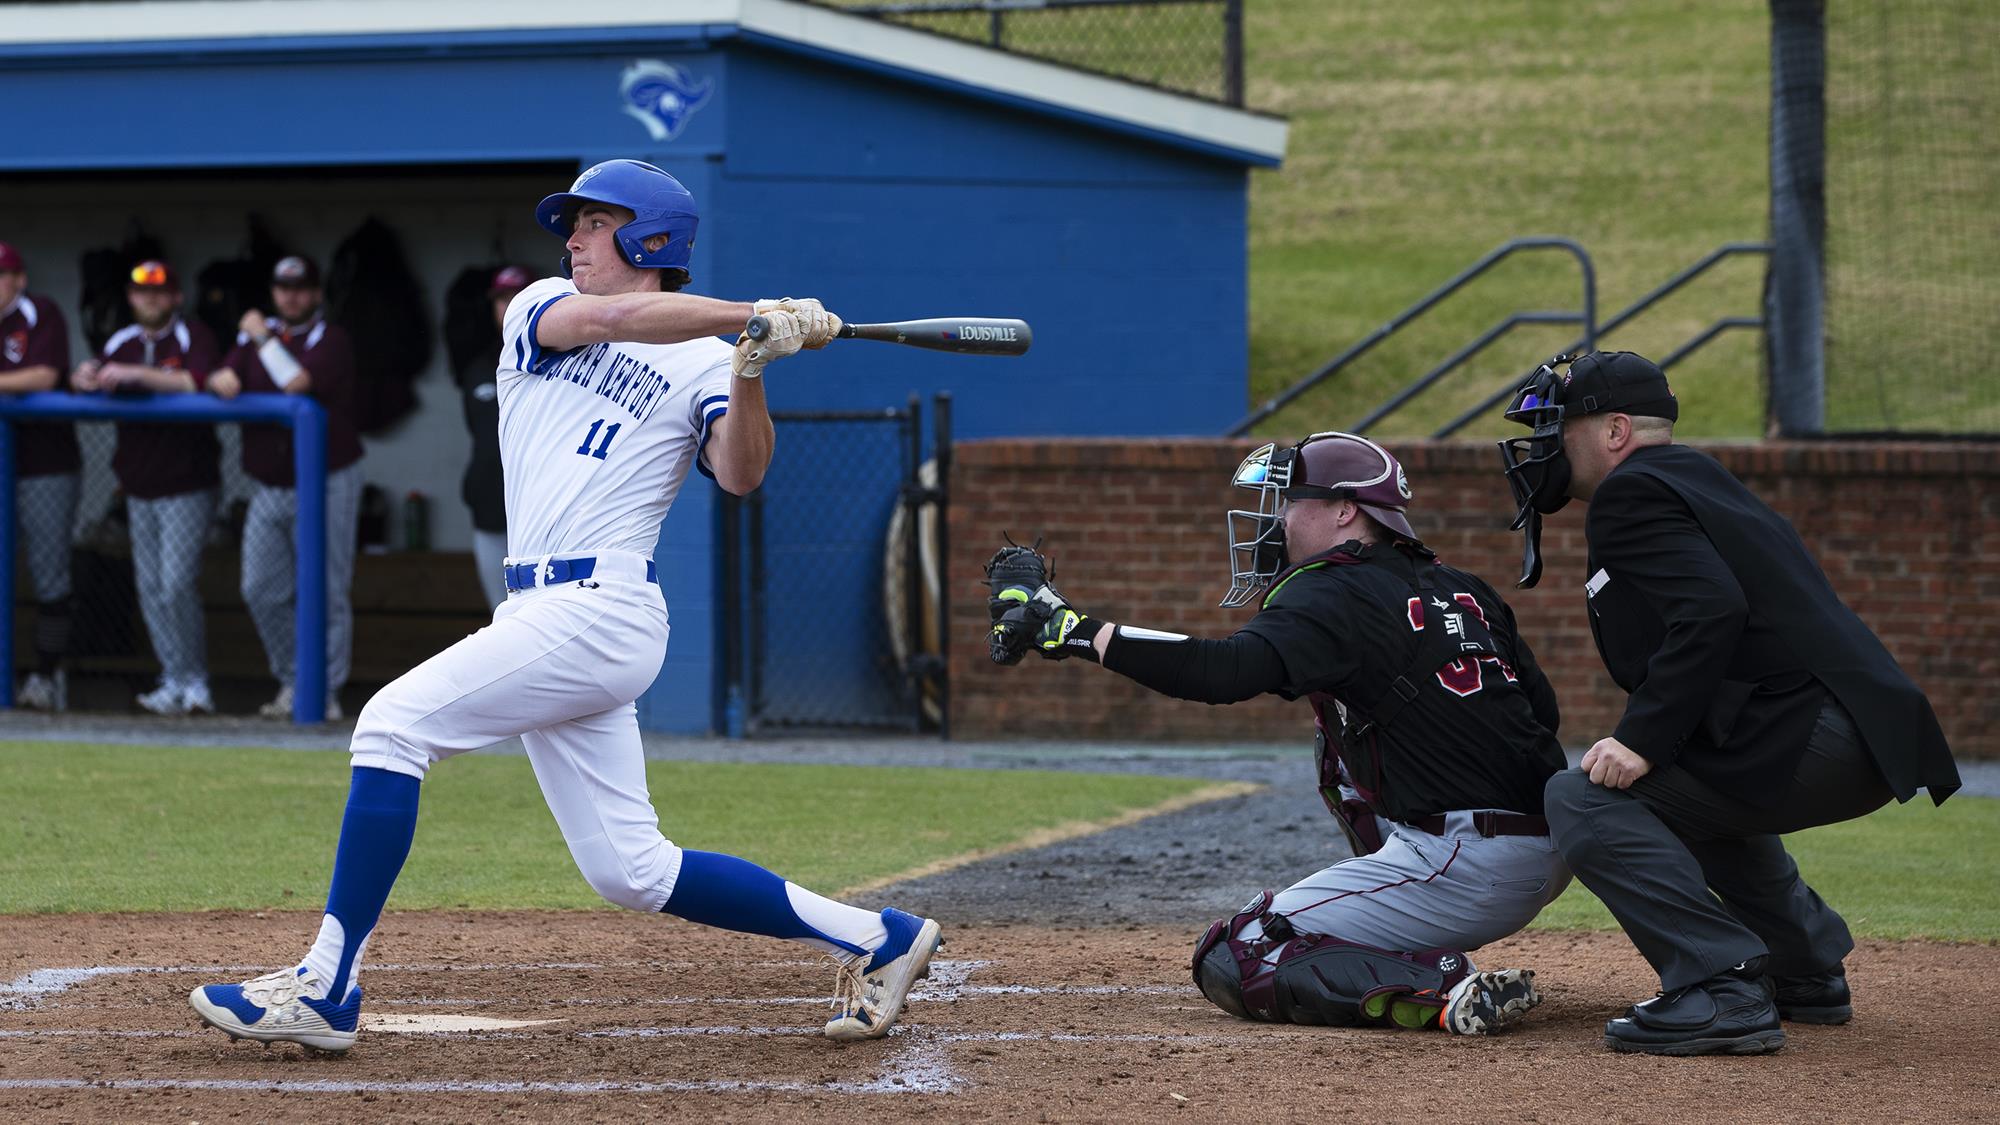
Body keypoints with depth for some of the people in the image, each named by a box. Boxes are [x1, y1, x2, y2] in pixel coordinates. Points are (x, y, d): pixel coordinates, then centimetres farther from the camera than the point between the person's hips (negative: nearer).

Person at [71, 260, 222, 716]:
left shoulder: (193, 337, -5)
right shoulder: (121, 344, 13)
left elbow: (197, 384, -23)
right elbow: (89, 388, 12)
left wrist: (135, 374, -26)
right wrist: (86, 378, -12)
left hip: (187, 485, -6)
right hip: (140, 486, 6)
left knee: (176, 585, -14)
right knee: (150, 588, 5)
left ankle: (194, 682, -4)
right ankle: (175, 681, 11)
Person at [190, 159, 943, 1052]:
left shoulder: (700, 364, 3)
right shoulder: (540, 310, 17)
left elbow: (740, 476, -11)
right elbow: (606, 319, -5)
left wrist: (749, 370, -27)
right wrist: (750, 314, -14)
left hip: (601, 610, -7)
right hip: (544, 613, 7)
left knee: (394, 722, -17)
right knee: (630, 872, 6)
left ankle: (326, 986, -18)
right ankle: (871, 939, 15)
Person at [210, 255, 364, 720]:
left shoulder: (329, 339, -6)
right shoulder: (253, 334, 13)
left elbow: (296, 383, -20)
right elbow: (226, 378, 5)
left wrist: (264, 338, -10)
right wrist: (222, 379, -18)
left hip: (328, 481, -6)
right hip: (270, 486, 6)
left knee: (328, 592, -6)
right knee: (262, 590, 3)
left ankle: (326, 690, -1)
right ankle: (291, 682, 17)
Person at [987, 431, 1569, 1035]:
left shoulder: (1336, 595, -7)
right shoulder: (1464, 590, 18)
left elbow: (1228, 671, -24)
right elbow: (1544, 709, 21)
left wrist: (1069, 628, -25)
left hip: (1461, 865, -9)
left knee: (1231, 962, -5)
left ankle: (1447, 989, -20)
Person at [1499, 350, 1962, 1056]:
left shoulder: (1633, 494, -5)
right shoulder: (1703, 483, 27)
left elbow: (1710, 611, -21)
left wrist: (1644, 739, -21)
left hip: (1813, 743, -11)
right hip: (1866, 748, 11)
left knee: (1584, 799, -13)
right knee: (1693, 789, 37)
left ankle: (1726, 990, -24)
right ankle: (1808, 975, 32)